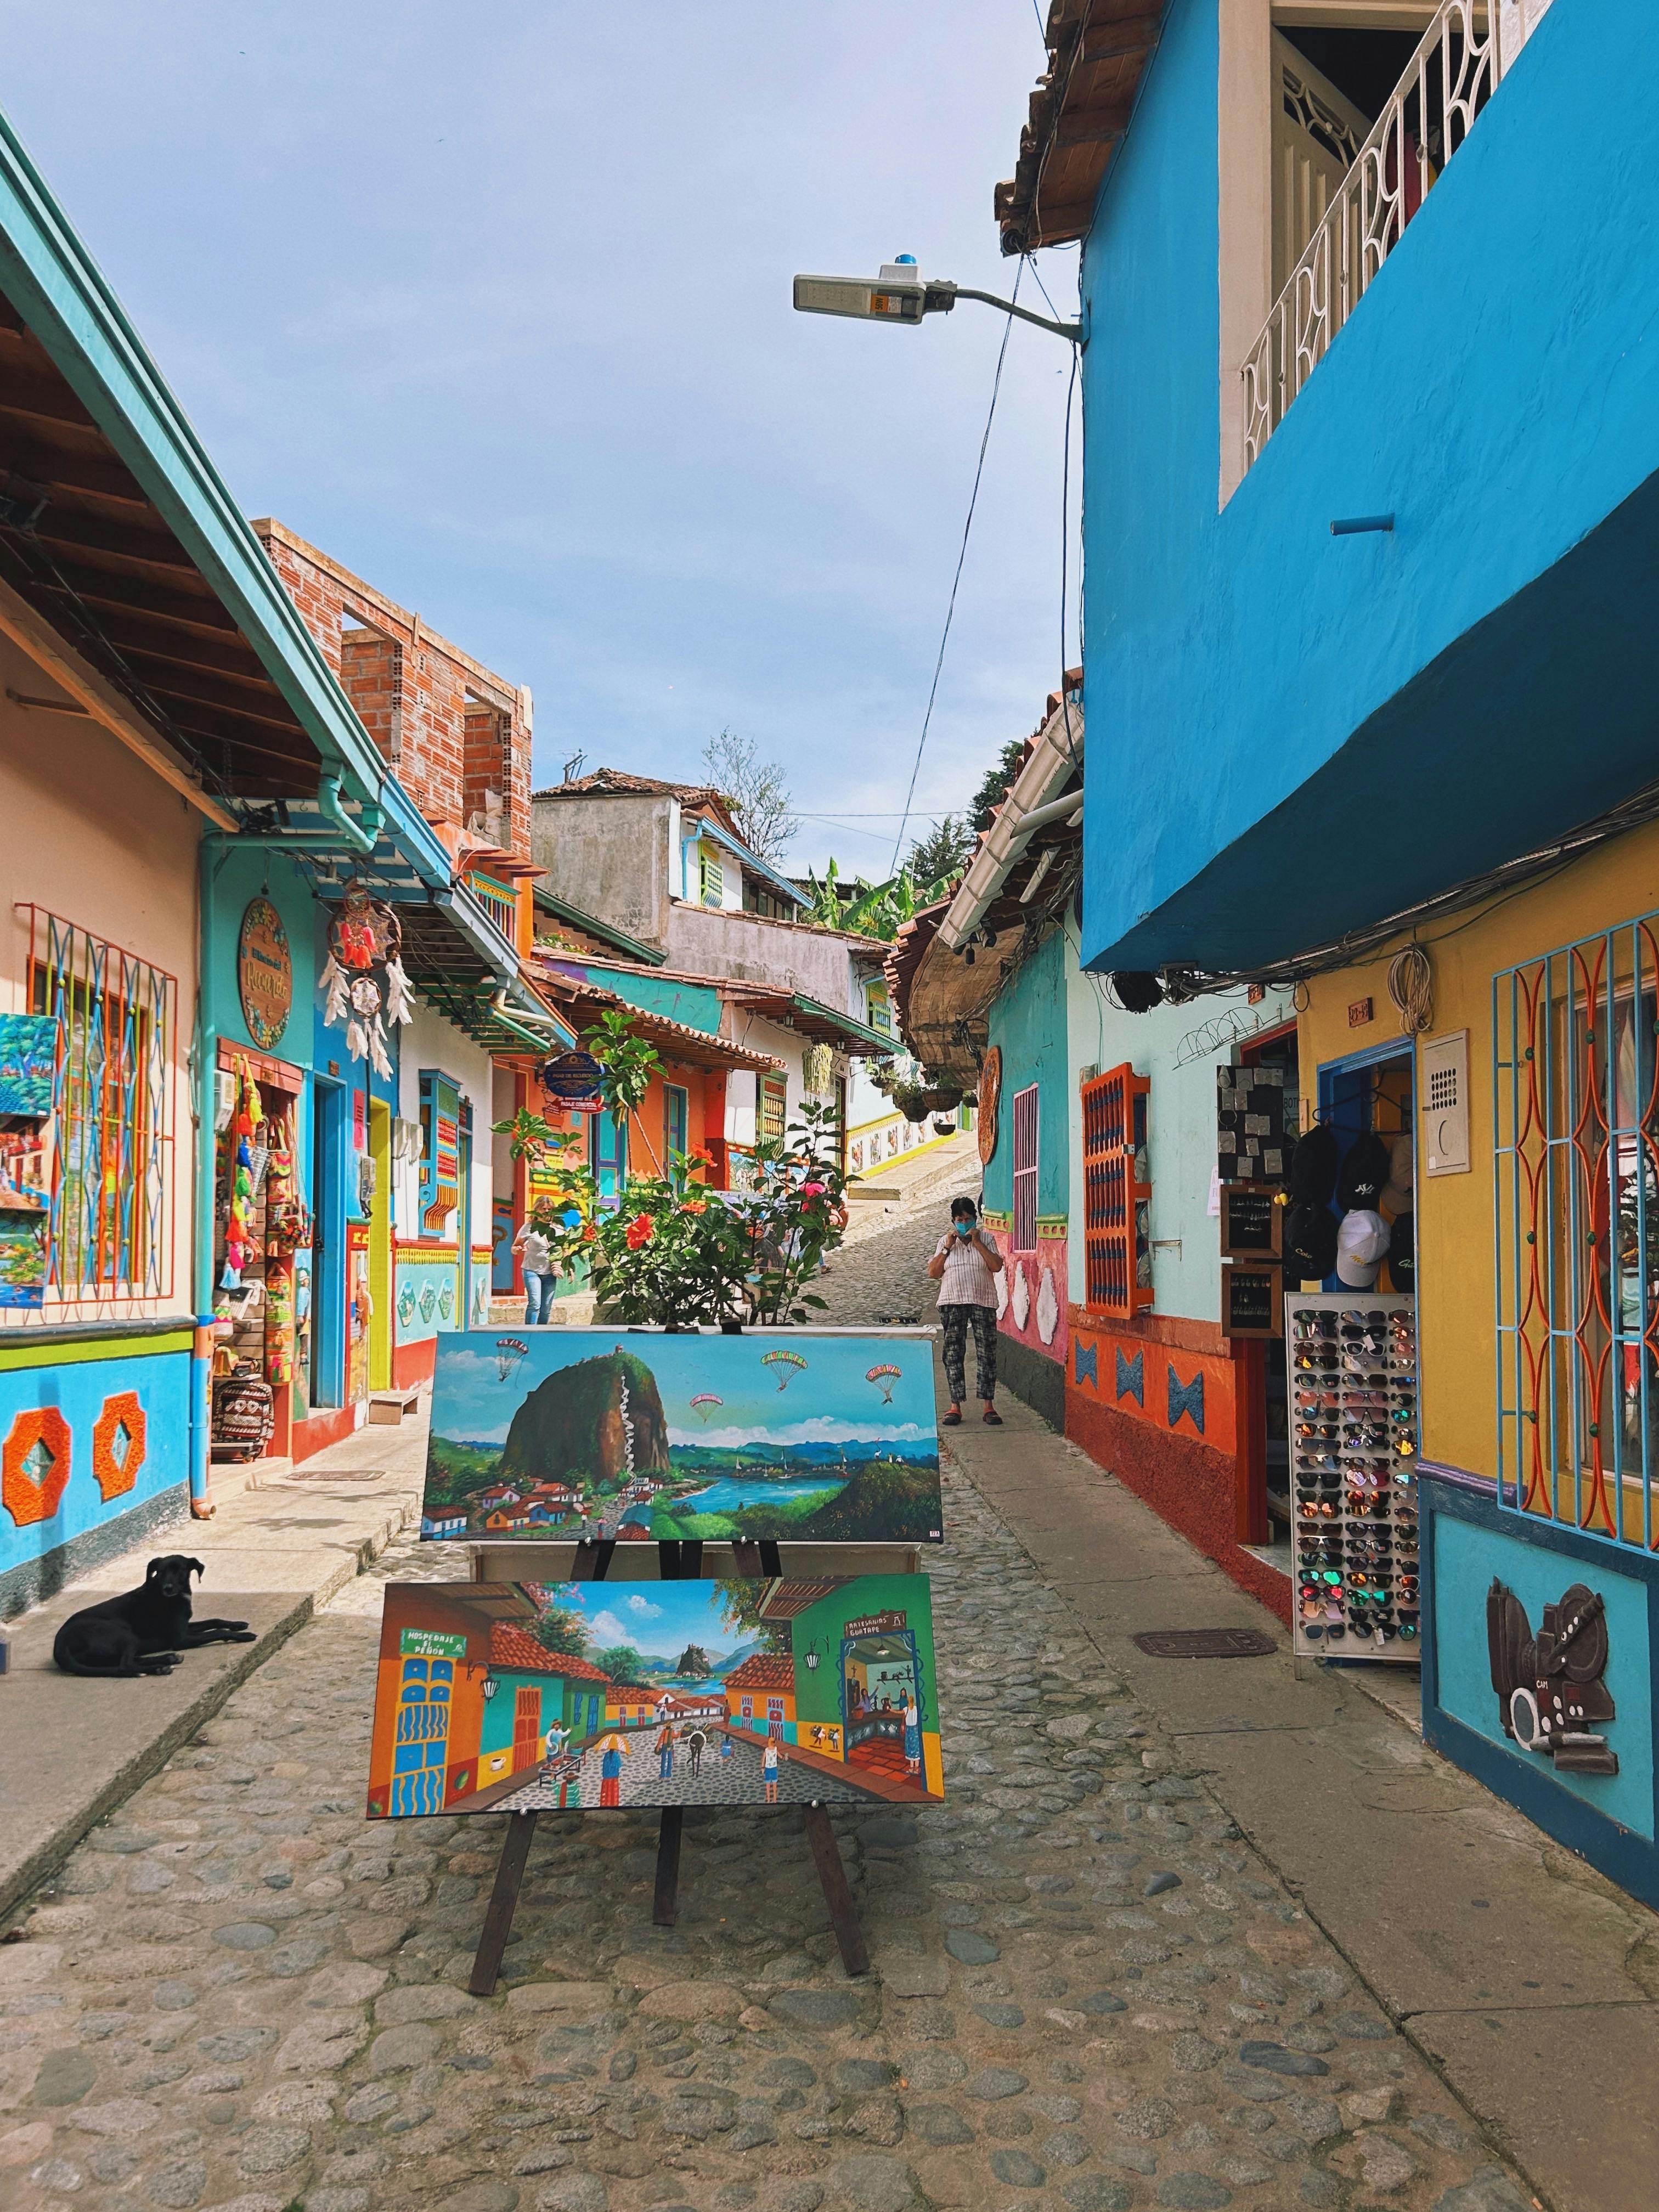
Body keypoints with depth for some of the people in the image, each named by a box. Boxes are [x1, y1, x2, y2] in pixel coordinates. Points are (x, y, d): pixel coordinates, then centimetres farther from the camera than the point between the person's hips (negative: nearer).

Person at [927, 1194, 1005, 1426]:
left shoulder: (986, 1239, 7)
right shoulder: (945, 1241, 11)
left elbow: (997, 1266, -7)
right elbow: (933, 1272, 4)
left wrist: (977, 1242, -10)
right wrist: (947, 1248, -5)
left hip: (983, 1303, -1)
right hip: (952, 1303, 1)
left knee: (987, 1354, -2)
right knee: (953, 1354, -1)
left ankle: (989, 1406, 4)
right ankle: (955, 1406, 3)